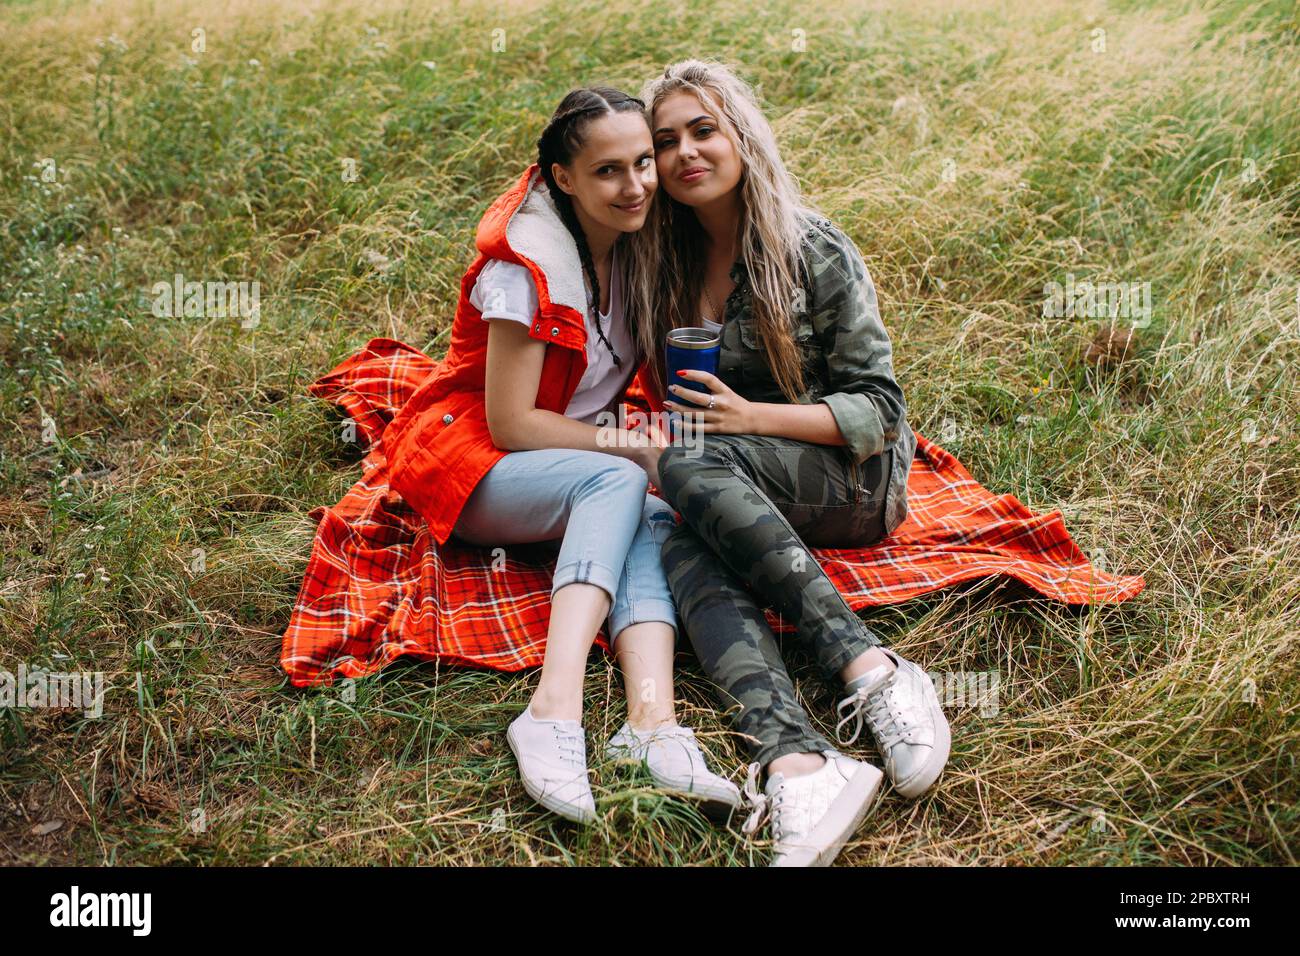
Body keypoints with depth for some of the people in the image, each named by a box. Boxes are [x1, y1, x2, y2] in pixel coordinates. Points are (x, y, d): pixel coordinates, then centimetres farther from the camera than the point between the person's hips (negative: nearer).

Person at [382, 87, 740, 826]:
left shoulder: (637, 246, 1)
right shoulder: (528, 264, -20)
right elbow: (510, 424, -21)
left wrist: (654, 437, -8)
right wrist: (631, 447, -19)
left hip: (578, 458, 6)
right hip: (468, 462, -5)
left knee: (651, 516, -28)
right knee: (618, 483, -34)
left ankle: (652, 718, -48)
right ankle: (557, 711, -48)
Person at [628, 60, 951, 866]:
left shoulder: (816, 251, -6)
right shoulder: (667, 262, 9)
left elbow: (879, 409, -7)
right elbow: (676, 396, 19)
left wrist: (753, 417, -20)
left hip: (852, 479, -4)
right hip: (740, 496, 4)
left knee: (692, 466, -34)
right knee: (687, 552, -32)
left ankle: (875, 673, -40)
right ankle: (797, 762, -53)